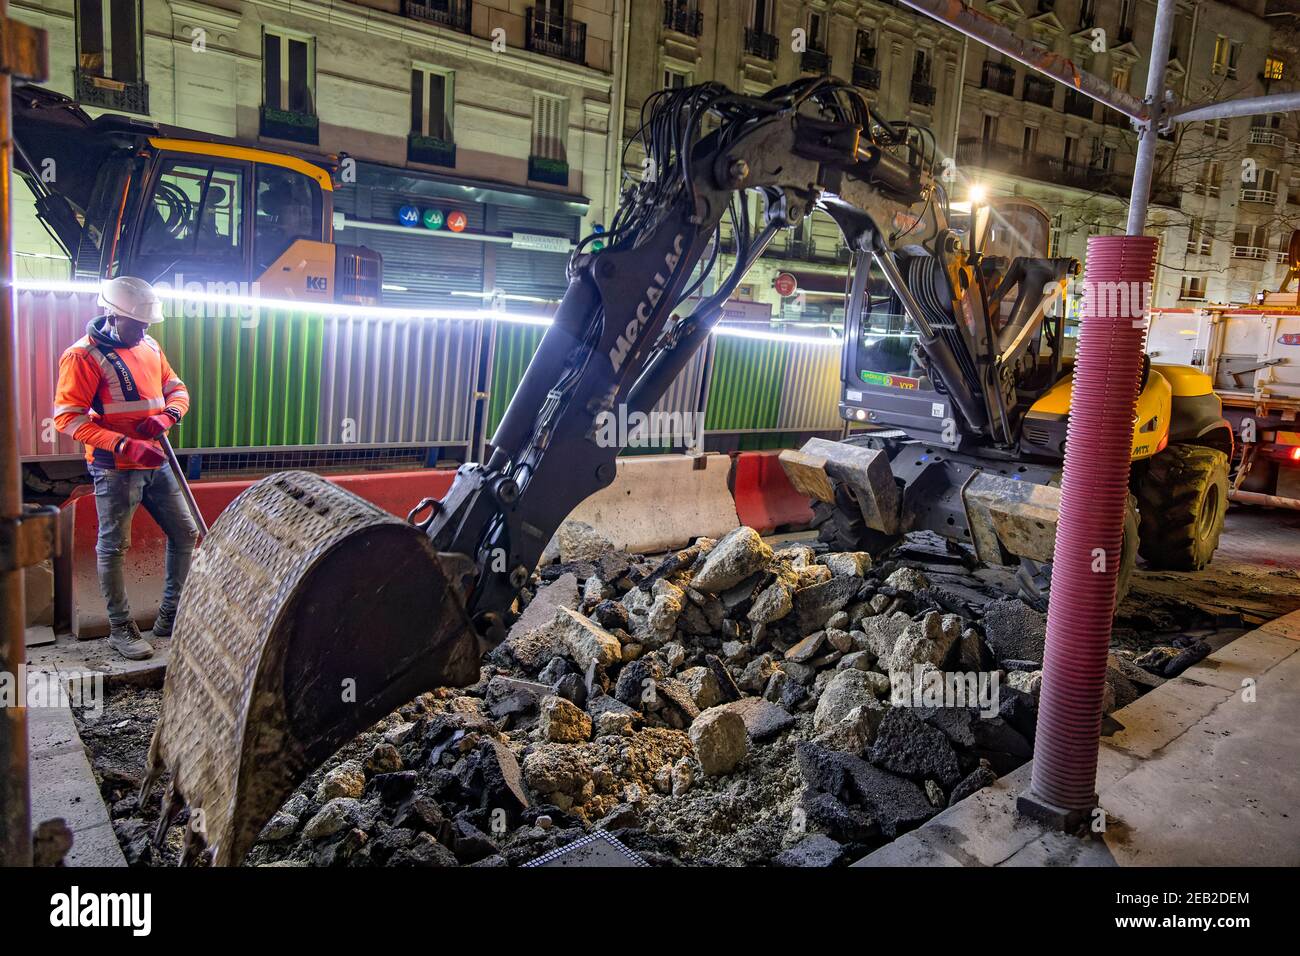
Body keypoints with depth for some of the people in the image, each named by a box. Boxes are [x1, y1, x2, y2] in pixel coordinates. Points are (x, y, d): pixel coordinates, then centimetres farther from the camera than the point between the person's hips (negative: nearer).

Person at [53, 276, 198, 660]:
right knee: (113, 547, 2)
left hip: (155, 463, 7)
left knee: (185, 533, 10)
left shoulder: (150, 348, 9)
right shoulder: (84, 355, -11)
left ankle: (169, 618, 22)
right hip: (115, 468, -7)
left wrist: (168, 415, -9)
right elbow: (67, 417, -15)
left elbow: (176, 389, 15)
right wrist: (125, 445, -24)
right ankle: (121, 629, 14)